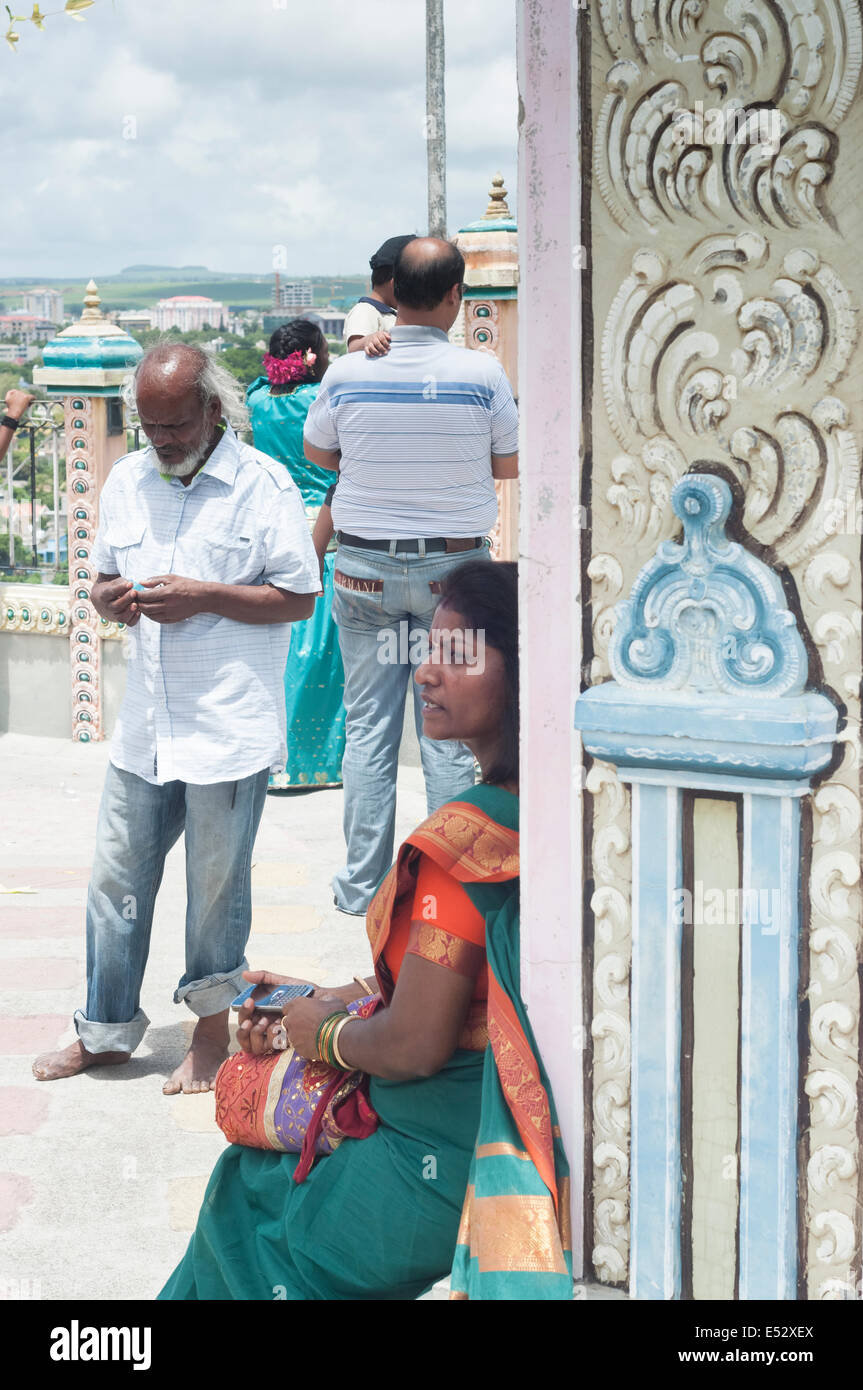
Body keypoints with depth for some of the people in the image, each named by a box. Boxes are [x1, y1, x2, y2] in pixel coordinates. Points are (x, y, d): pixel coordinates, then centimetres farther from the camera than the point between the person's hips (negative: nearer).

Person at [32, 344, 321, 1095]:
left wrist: (203, 596, -17)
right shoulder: (126, 481, 11)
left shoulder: (264, 483, -6)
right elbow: (106, 582, 19)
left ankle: (212, 1031, 24)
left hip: (230, 729, -5)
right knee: (116, 877, 9)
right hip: (144, 724, 5)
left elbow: (299, 598, -7)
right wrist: (113, 598, -5)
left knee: (217, 885, 6)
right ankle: (107, 1029, 24)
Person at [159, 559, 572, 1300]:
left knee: (244, 1201, 17)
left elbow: (413, 1045, -24)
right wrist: (328, 998, 15)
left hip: (446, 1169, -8)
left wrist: (323, 1031, -3)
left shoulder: (467, 841, -26)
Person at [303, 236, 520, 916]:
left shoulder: (347, 373, -6)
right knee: (450, 734, 6)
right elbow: (511, 465, 2)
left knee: (369, 729, 8)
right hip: (453, 565, -1)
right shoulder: (483, 374, -11)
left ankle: (363, 885, 14)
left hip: (364, 564, 1)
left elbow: (317, 453, 10)